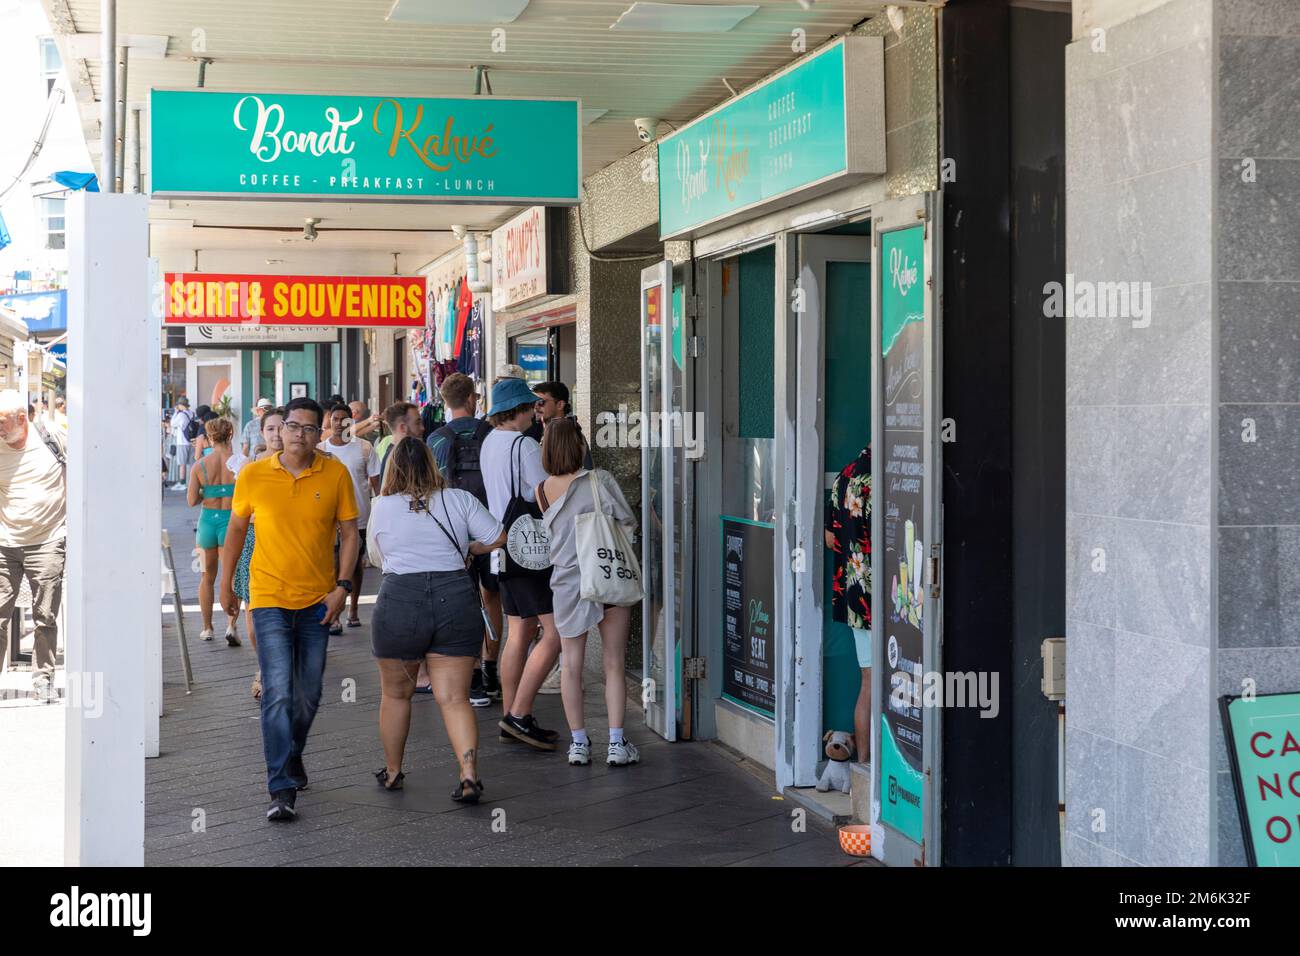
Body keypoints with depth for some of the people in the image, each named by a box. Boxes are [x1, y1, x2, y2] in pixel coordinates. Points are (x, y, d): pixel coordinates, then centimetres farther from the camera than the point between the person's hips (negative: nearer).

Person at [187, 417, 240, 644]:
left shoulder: (200, 466, -4)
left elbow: (192, 501, -4)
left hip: (207, 521, 2)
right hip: (231, 521, -2)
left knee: (207, 577, 17)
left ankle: (207, 628, 24)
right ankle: (231, 625, -12)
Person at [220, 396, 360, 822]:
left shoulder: (336, 474, -4)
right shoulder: (253, 475, -4)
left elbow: (349, 533, 2)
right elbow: (237, 528, 9)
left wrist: (342, 586, -7)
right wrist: (226, 584, 12)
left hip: (317, 602, 2)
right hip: (270, 599, -2)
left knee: (308, 695, 13)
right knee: (278, 693, -11)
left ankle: (292, 755, 40)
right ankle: (282, 789, -9)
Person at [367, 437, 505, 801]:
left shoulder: (383, 507, 2)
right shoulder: (460, 499, 2)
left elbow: (377, 555, 14)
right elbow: (498, 537, 3)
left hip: (399, 601, -1)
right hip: (456, 598, 1)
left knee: (395, 694, 18)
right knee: (454, 698, 2)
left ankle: (392, 772, 28)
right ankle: (469, 774, -13)